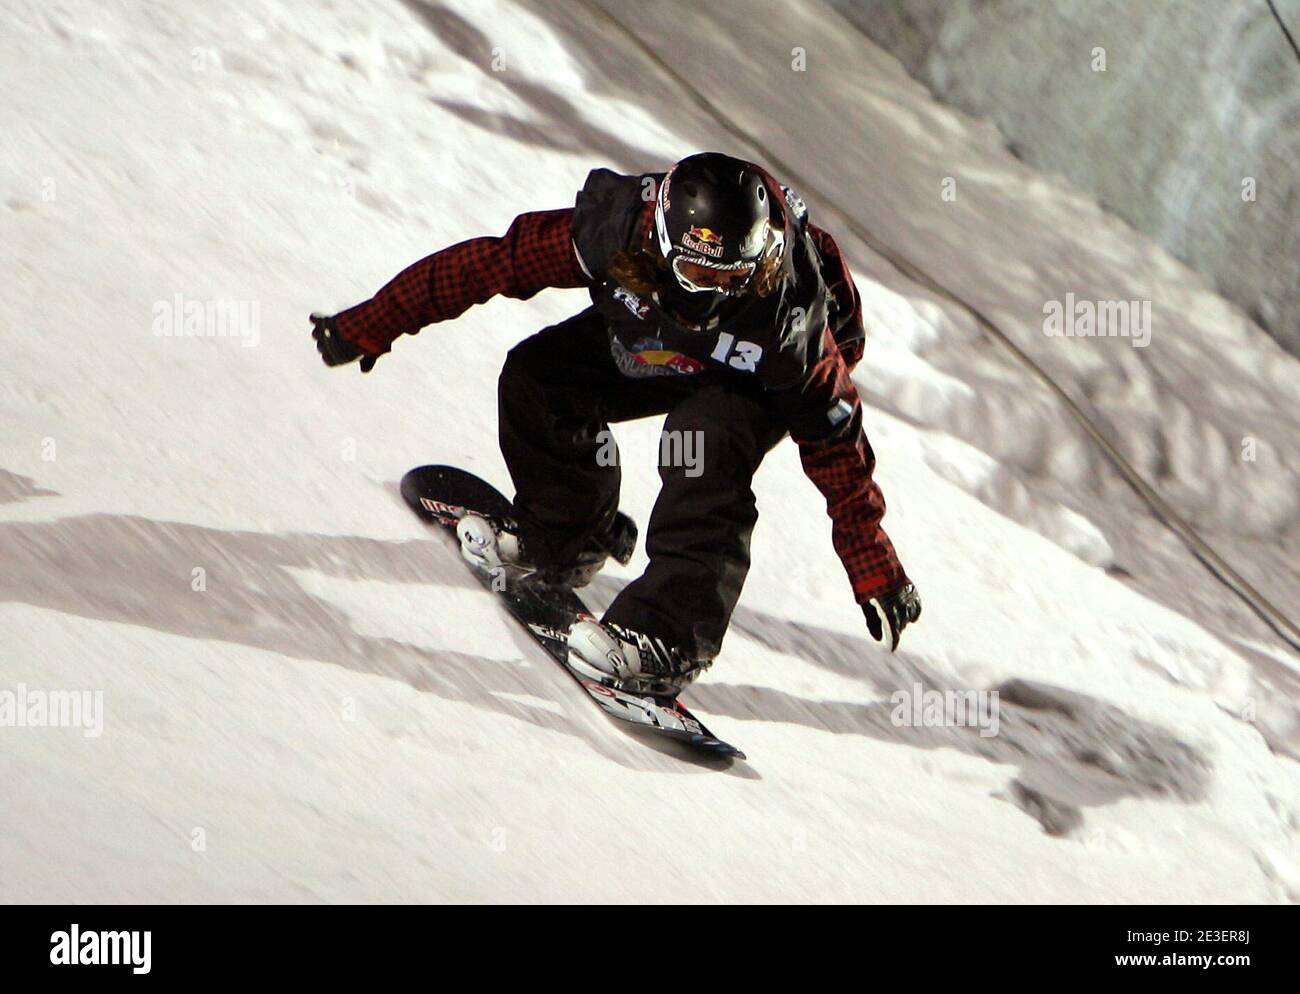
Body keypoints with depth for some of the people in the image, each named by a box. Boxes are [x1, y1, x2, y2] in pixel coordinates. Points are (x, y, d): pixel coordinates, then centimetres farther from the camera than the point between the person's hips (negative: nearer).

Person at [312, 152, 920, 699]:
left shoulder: (788, 322, -40)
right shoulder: (616, 234, -37)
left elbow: (838, 451, -29)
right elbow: (487, 264, -27)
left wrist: (878, 577, -24)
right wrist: (371, 326, -22)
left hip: (755, 383, -4)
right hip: (647, 341, 4)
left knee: (706, 446, -33)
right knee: (536, 377, -11)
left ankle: (669, 638, -37)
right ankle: (564, 538, 13)